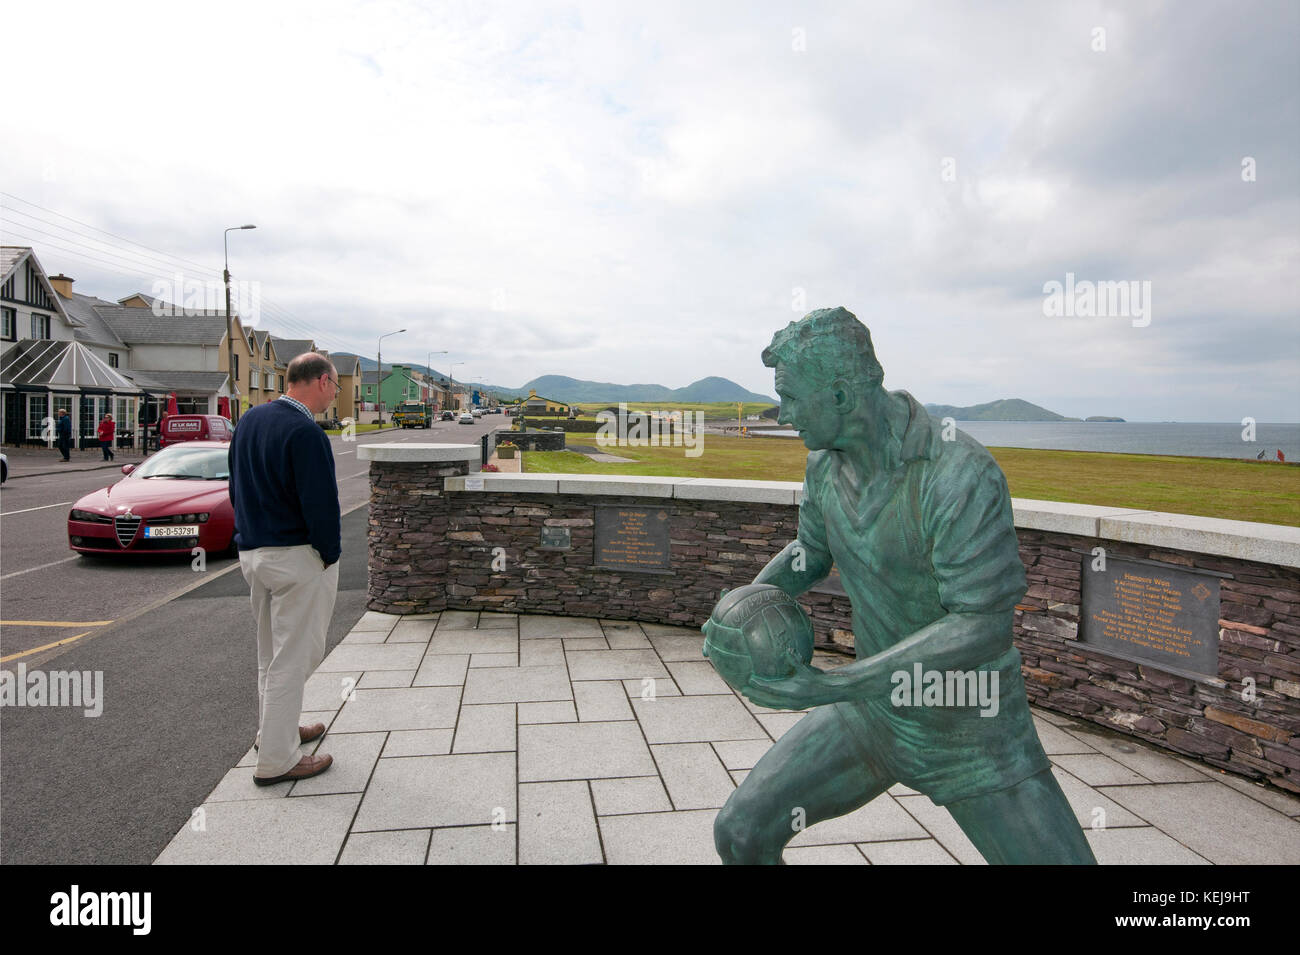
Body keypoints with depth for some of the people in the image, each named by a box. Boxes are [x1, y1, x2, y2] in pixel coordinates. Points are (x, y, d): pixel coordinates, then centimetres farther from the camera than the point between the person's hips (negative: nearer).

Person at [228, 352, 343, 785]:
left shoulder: (249, 419, 6)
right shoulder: (305, 433, -21)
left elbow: (236, 487, 14)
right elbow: (321, 504, -21)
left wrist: (251, 534, 18)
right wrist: (330, 554, -8)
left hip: (252, 551, 9)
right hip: (296, 556, -9)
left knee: (271, 651, 22)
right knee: (293, 656, 1)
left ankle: (275, 729, 38)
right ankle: (275, 760, 10)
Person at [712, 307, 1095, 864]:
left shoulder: (963, 474, -30)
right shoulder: (827, 462, -8)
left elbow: (983, 628, -31)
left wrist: (831, 687, -35)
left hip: (973, 730, -4)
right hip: (877, 711, 5)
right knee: (741, 832, -1)